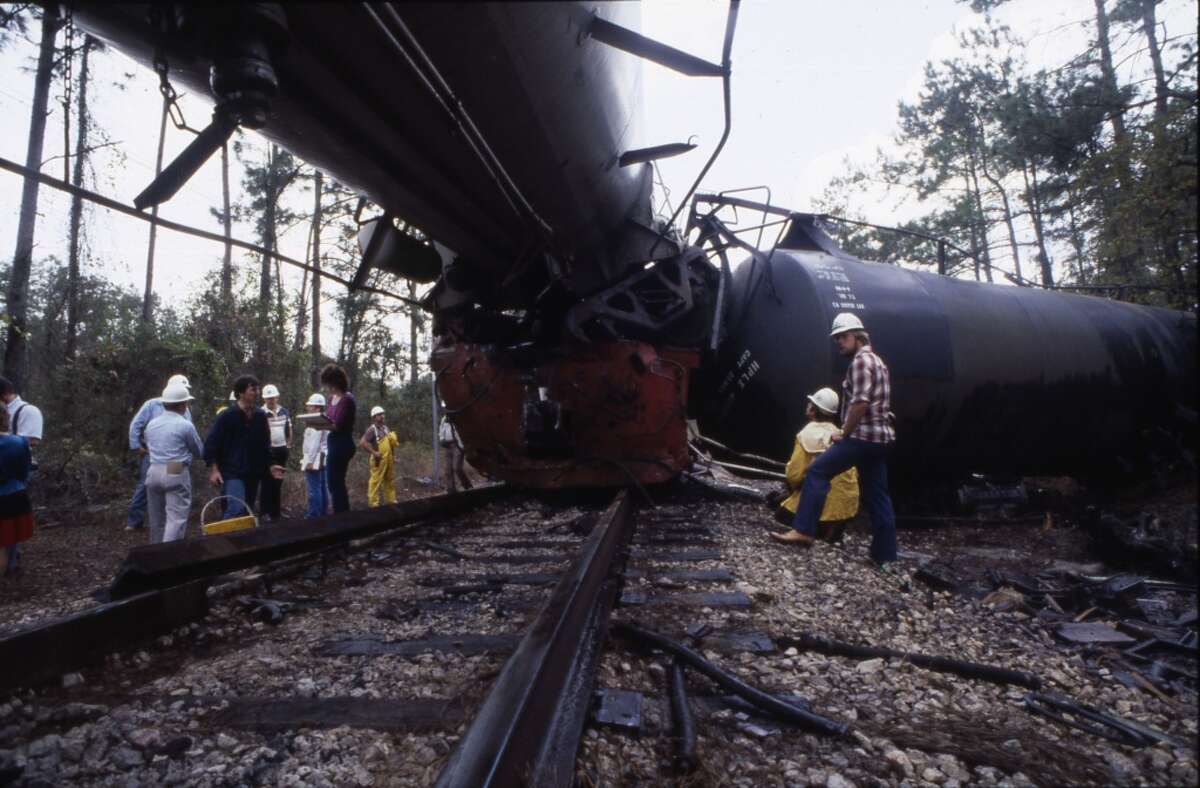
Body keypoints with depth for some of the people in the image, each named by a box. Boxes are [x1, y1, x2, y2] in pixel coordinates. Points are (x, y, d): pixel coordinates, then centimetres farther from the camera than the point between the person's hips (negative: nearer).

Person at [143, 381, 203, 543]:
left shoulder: (151, 424, 10)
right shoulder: (185, 425, -8)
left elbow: (149, 449, 22)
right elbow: (199, 452, 5)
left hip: (153, 472, 7)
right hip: (176, 474, -6)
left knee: (156, 518, 16)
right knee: (176, 518, -7)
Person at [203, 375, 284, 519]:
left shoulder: (261, 415, 7)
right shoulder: (227, 416, -9)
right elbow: (211, 442, -8)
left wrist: (269, 465, 12)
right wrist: (214, 469, -12)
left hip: (253, 474, 6)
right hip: (232, 474, -6)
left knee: (246, 512, 12)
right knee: (237, 510, -21)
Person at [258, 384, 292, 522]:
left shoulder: (284, 411, 6)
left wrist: (289, 444, 11)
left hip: (282, 449, 5)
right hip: (267, 450, -5)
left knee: (278, 481, 12)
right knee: (268, 481, -3)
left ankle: (276, 510, 21)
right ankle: (266, 511, 5)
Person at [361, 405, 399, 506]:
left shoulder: (385, 428, 13)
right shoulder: (372, 429, -11)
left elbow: (392, 442, 22)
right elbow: (362, 442, -22)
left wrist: (394, 455, 16)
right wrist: (374, 452, -21)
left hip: (389, 459, 8)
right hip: (379, 459, -8)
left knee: (390, 480, 16)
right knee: (376, 481, -4)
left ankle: (391, 500, 27)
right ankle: (374, 502, 3)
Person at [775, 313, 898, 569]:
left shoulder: (860, 360, -9)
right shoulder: (876, 360, 23)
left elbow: (860, 403, -20)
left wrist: (844, 433, -12)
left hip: (864, 435, -10)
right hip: (880, 436, 10)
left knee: (817, 471, -8)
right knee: (877, 496, 10)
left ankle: (803, 530, -11)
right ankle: (885, 556, 14)